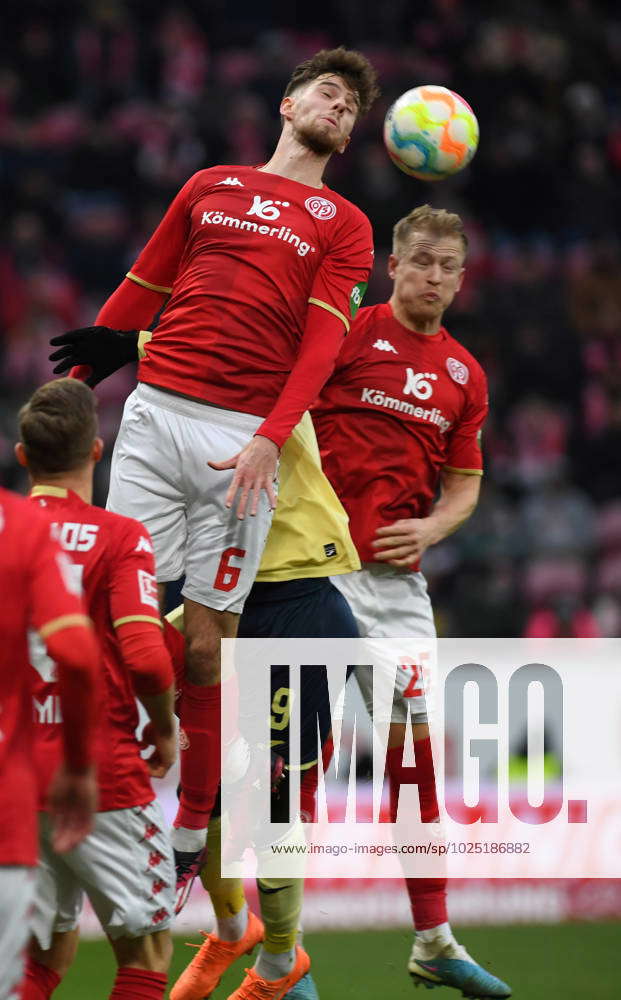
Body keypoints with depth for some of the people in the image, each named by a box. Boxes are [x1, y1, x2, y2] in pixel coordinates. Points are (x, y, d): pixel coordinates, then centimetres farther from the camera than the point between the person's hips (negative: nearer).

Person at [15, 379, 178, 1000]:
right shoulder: (118, 537, -8)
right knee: (145, 948, 8)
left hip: (17, 770, 5)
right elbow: (145, 658, -18)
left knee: (48, 950, 16)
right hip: (102, 772, -5)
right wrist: (165, 728, 1)